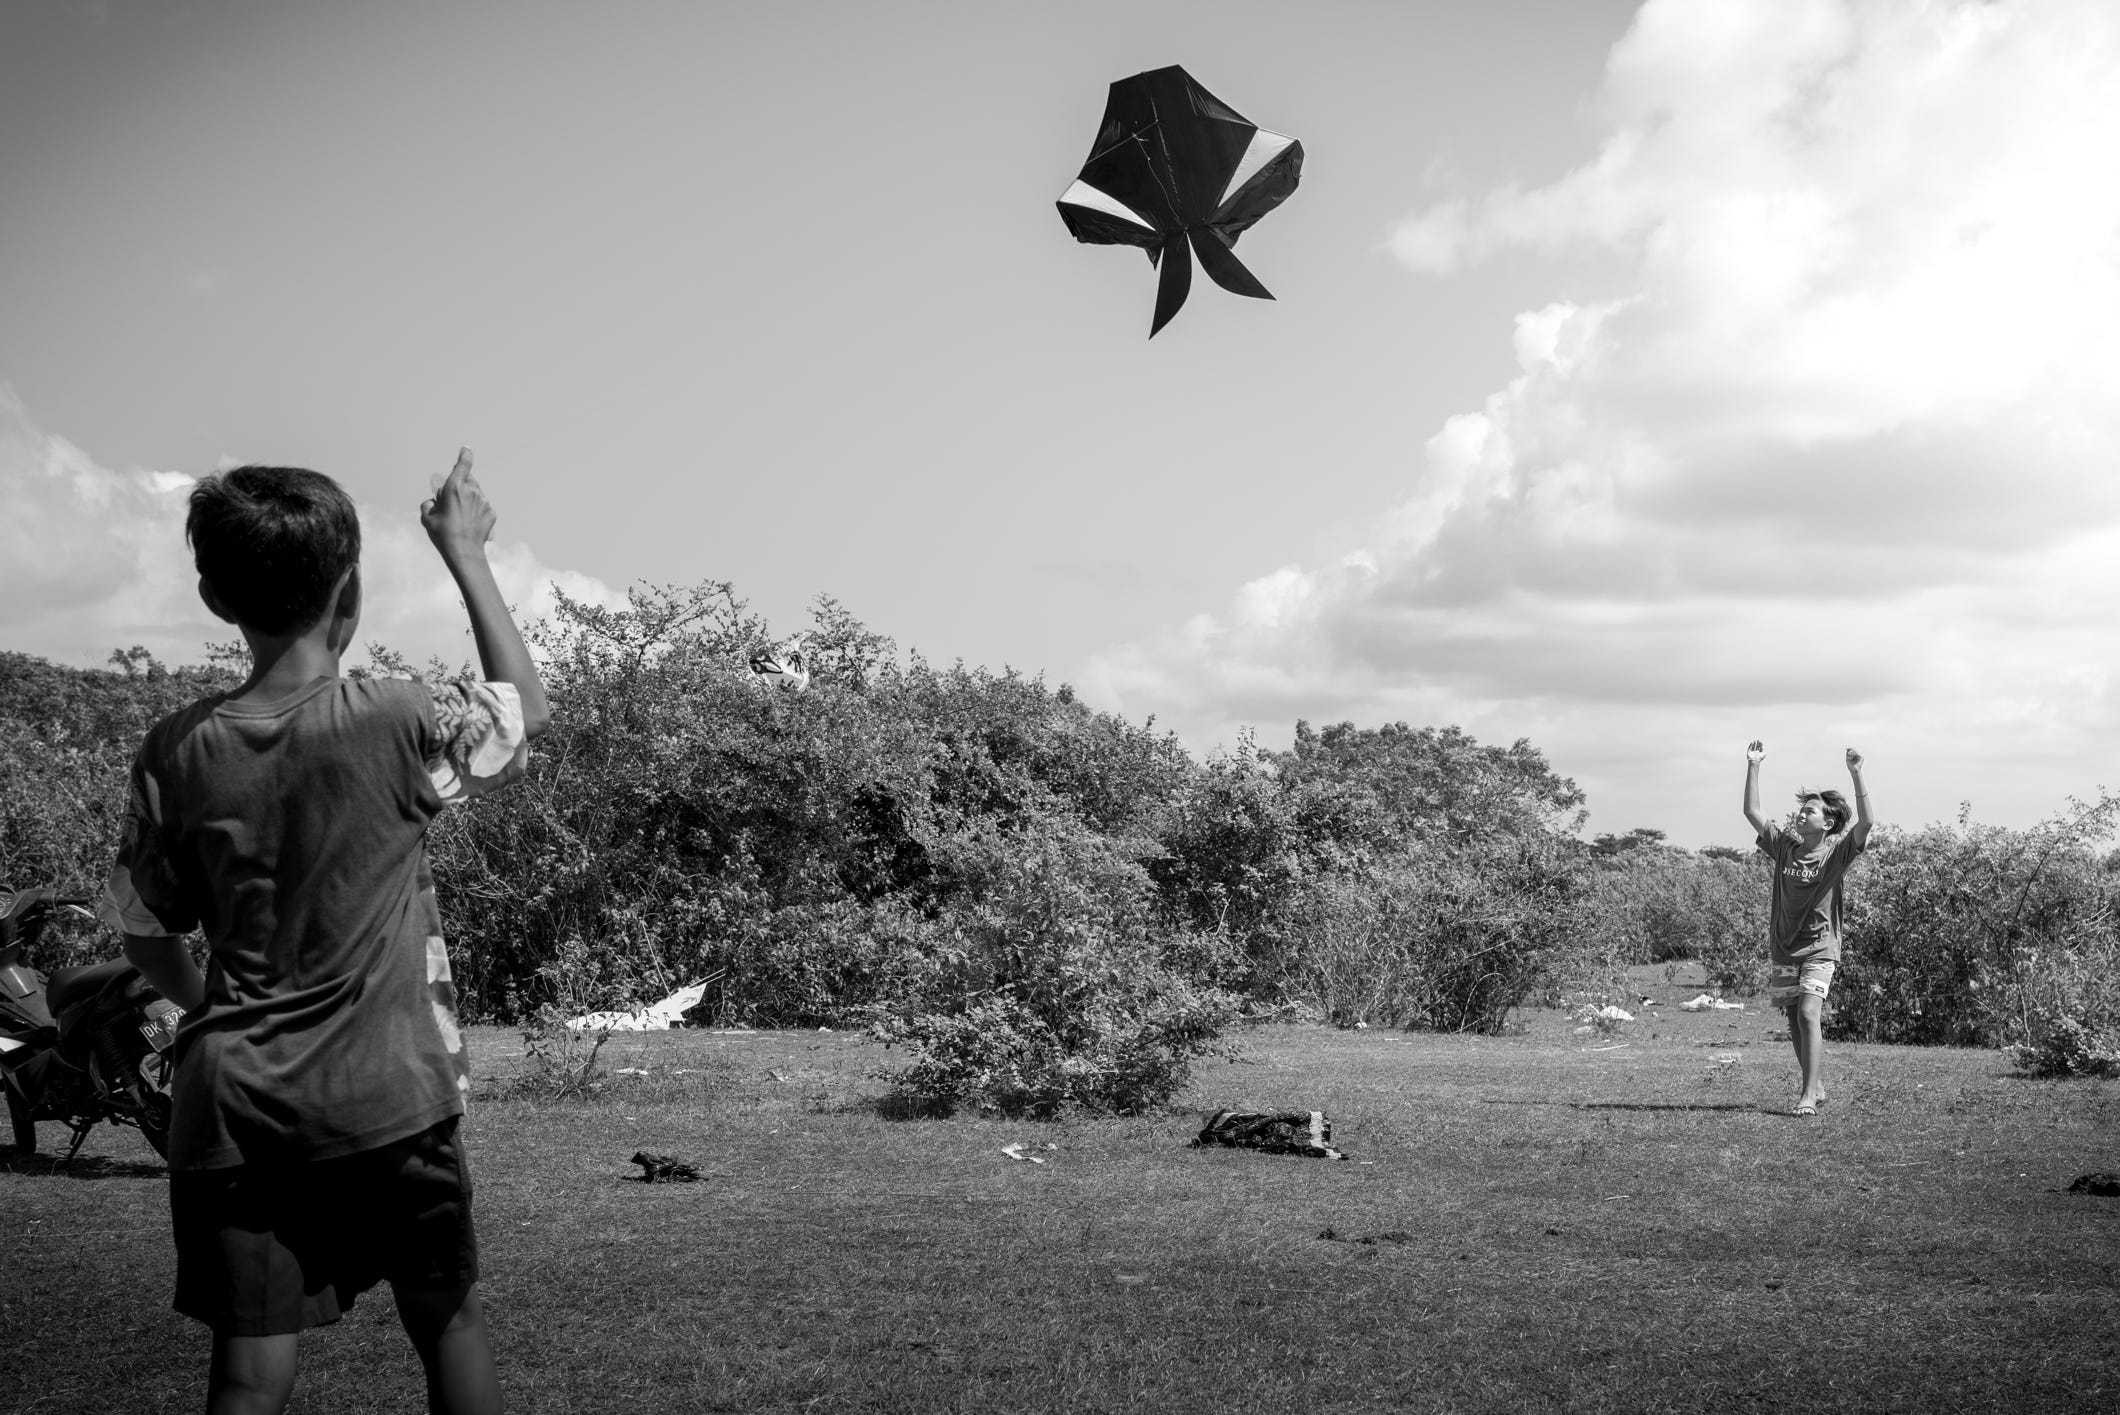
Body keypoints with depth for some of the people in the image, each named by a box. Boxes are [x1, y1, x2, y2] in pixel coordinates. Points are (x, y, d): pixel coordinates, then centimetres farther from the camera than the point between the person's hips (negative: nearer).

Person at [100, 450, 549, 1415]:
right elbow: (526, 706, 9)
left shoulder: (176, 751, -2)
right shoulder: (396, 722, -12)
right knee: (448, 1320, 17)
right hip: (385, 1100, -2)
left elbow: (146, 938, 7)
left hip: (232, 1107, 2)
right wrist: (464, 552, 14)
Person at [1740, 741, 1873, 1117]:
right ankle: (1818, 1086, 24)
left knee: (1808, 1014, -18)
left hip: (1819, 948, -5)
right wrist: (1753, 767, -2)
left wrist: (1856, 776, -30)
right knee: (1795, 1022, 9)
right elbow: (1752, 812, 4)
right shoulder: (1783, 846, 4)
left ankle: (1808, 1095, -20)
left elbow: (1865, 822, -22)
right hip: (1783, 946, 5)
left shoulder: (1836, 852, -7)